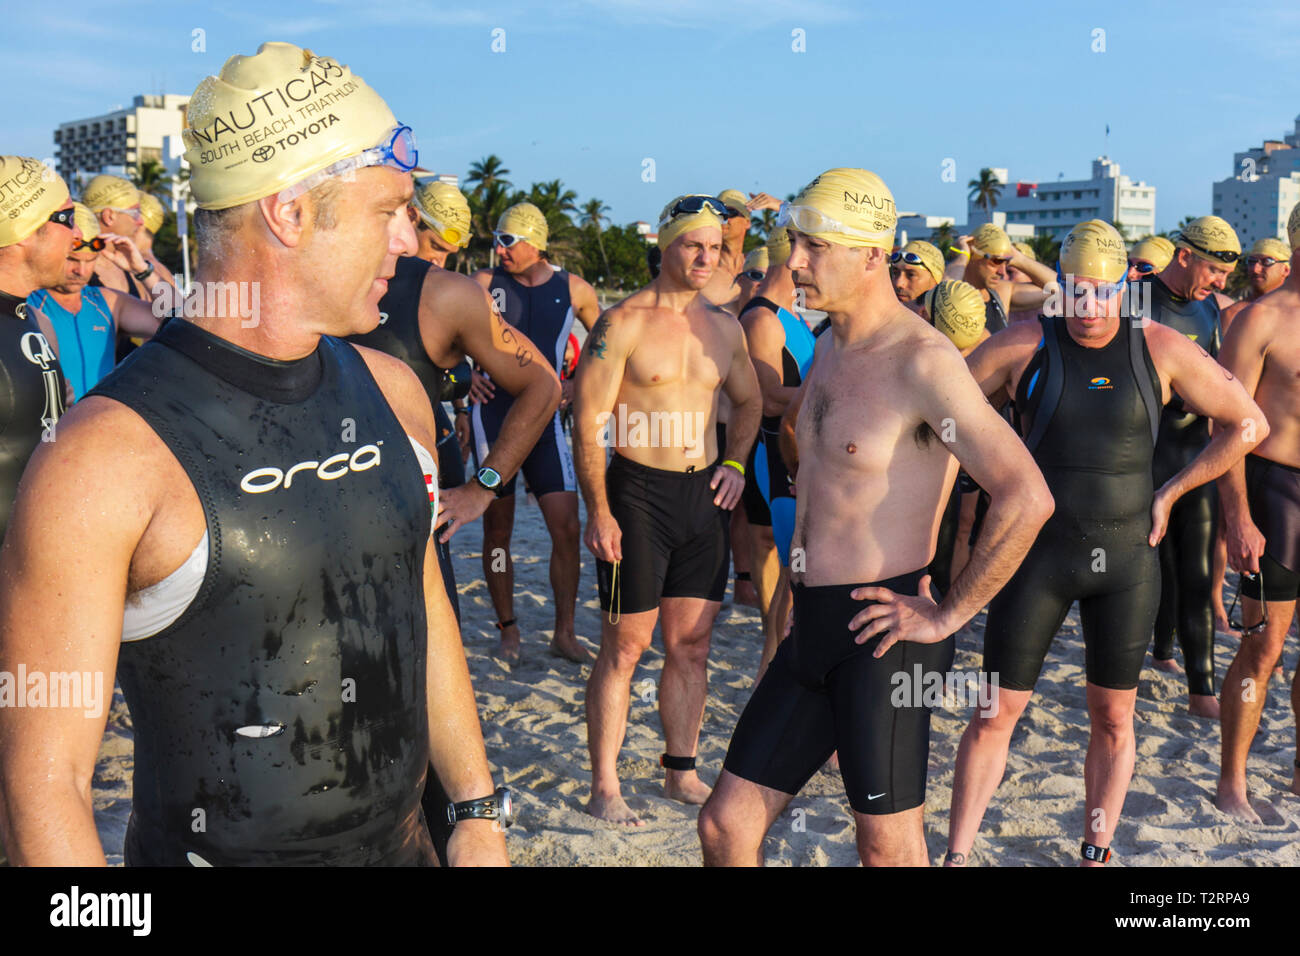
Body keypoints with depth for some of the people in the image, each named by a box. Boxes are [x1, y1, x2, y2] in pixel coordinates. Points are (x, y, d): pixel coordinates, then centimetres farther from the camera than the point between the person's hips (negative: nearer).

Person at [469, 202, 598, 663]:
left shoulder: (573, 290, 3)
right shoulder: (485, 282, 0)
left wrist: (579, 387, 5)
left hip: (544, 418, 1)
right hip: (492, 416, -1)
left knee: (567, 527, -5)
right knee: (497, 530, 5)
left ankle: (564, 633, 8)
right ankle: (508, 629, 19)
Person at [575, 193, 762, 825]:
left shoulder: (724, 325, 10)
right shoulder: (624, 322, -7)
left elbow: (749, 402, 25)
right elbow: (587, 422, -10)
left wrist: (734, 463, 8)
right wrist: (599, 511, -15)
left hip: (704, 493, 6)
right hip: (638, 490, -5)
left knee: (691, 643, 11)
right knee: (625, 645, -1)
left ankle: (681, 773, 24)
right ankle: (604, 788, 9)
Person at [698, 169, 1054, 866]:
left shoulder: (921, 360, -17)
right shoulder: (830, 346, 12)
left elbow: (1026, 499, -24)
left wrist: (947, 617, -17)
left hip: (880, 632, -8)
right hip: (813, 627, 8)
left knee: (888, 848, 7)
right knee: (725, 826, 10)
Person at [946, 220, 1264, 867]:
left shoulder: (1159, 348, -2)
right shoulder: (1023, 346, -6)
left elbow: (1247, 423, 7)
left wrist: (1169, 493, 2)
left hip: (1127, 555, 2)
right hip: (1038, 552, -1)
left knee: (1113, 717, 11)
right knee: (996, 714, 1)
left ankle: (1095, 853, 28)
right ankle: (956, 854, 14)